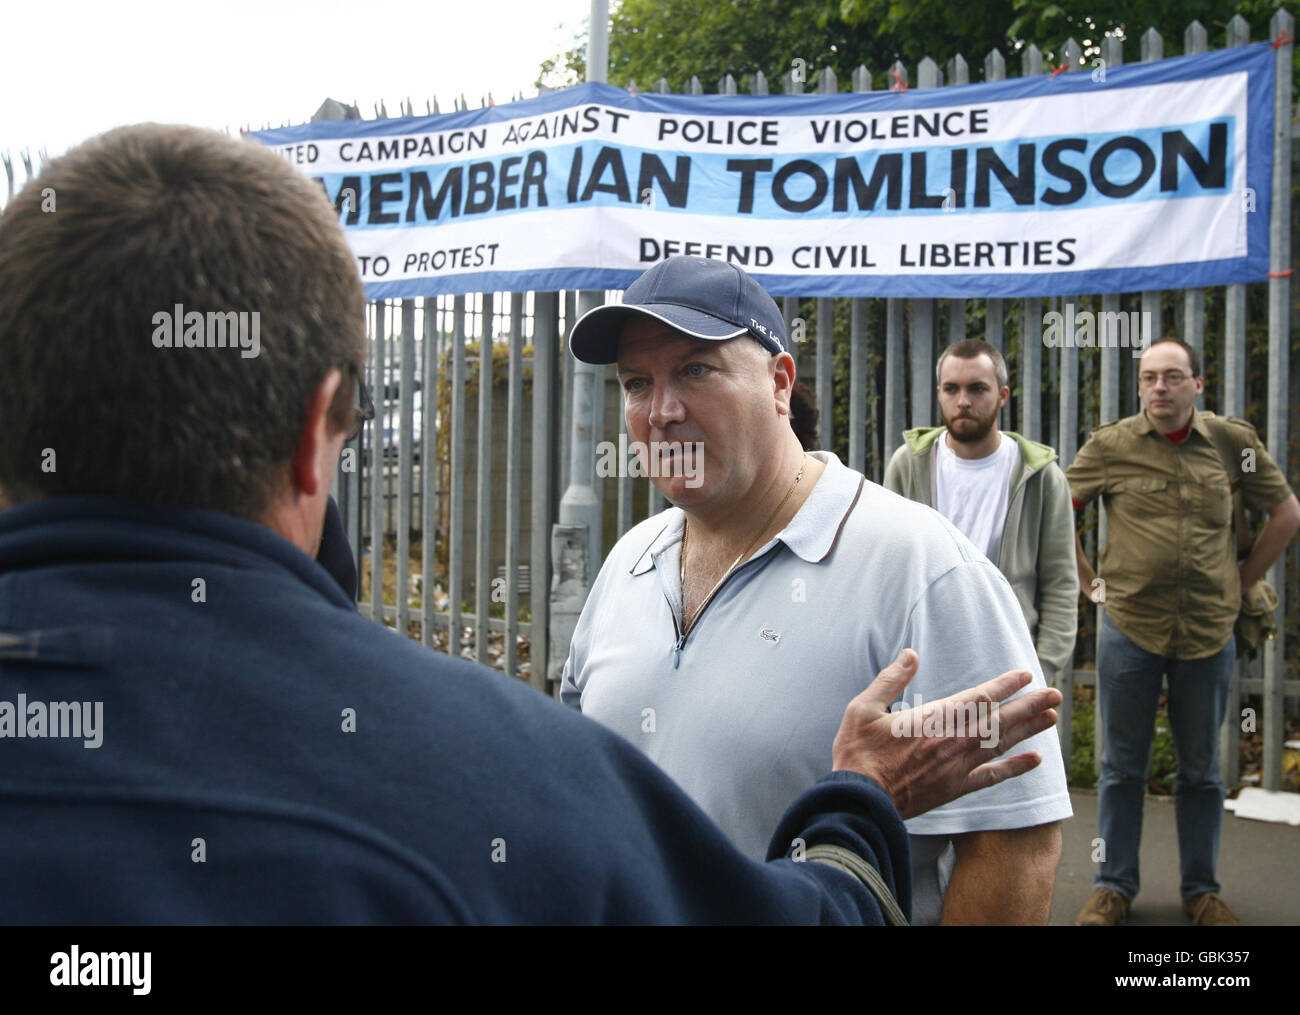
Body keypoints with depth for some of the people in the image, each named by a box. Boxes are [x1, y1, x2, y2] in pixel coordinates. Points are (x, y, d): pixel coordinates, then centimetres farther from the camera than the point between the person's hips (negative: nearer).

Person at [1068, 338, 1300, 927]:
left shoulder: (1234, 442, 0)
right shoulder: (1109, 446, -3)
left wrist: (1244, 580, 8)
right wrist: (1088, 583, 4)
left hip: (1209, 631, 1)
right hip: (1129, 628, -1)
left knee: (1201, 768, 11)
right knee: (1122, 767, 7)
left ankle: (1202, 889, 24)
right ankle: (1114, 887, 19)